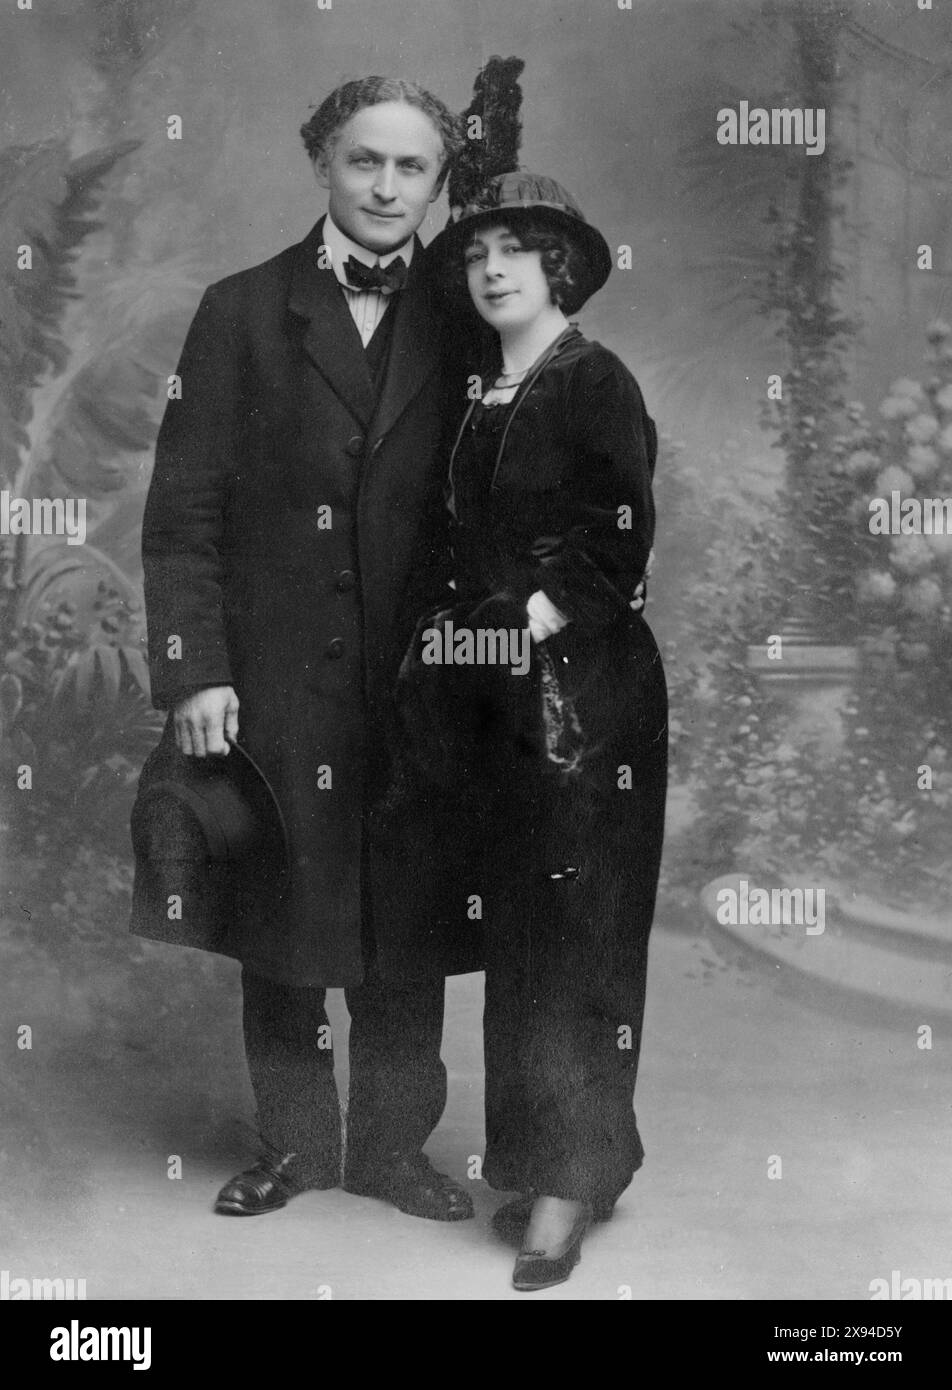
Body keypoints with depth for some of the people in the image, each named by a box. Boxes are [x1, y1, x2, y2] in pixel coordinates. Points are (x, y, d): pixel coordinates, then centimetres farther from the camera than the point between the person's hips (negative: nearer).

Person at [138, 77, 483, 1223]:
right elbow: (183, 512, -1)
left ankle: (392, 1147, 25)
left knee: (406, 920, 8)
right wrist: (193, 673, -9)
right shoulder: (243, 312, 3)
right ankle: (294, 1144, 27)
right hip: (273, 674, -1)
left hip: (416, 676, 1)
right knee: (281, 918, 10)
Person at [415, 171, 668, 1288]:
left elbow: (621, 544, -12)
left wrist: (533, 623, -17)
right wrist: (459, 632, 5)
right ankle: (536, 1158, 20)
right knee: (515, 932, 10)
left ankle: (570, 1182, 3)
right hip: (500, 694, 7)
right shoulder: (482, 398, 15)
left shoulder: (598, 383, -5)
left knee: (578, 932, -4)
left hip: (586, 687, -7)